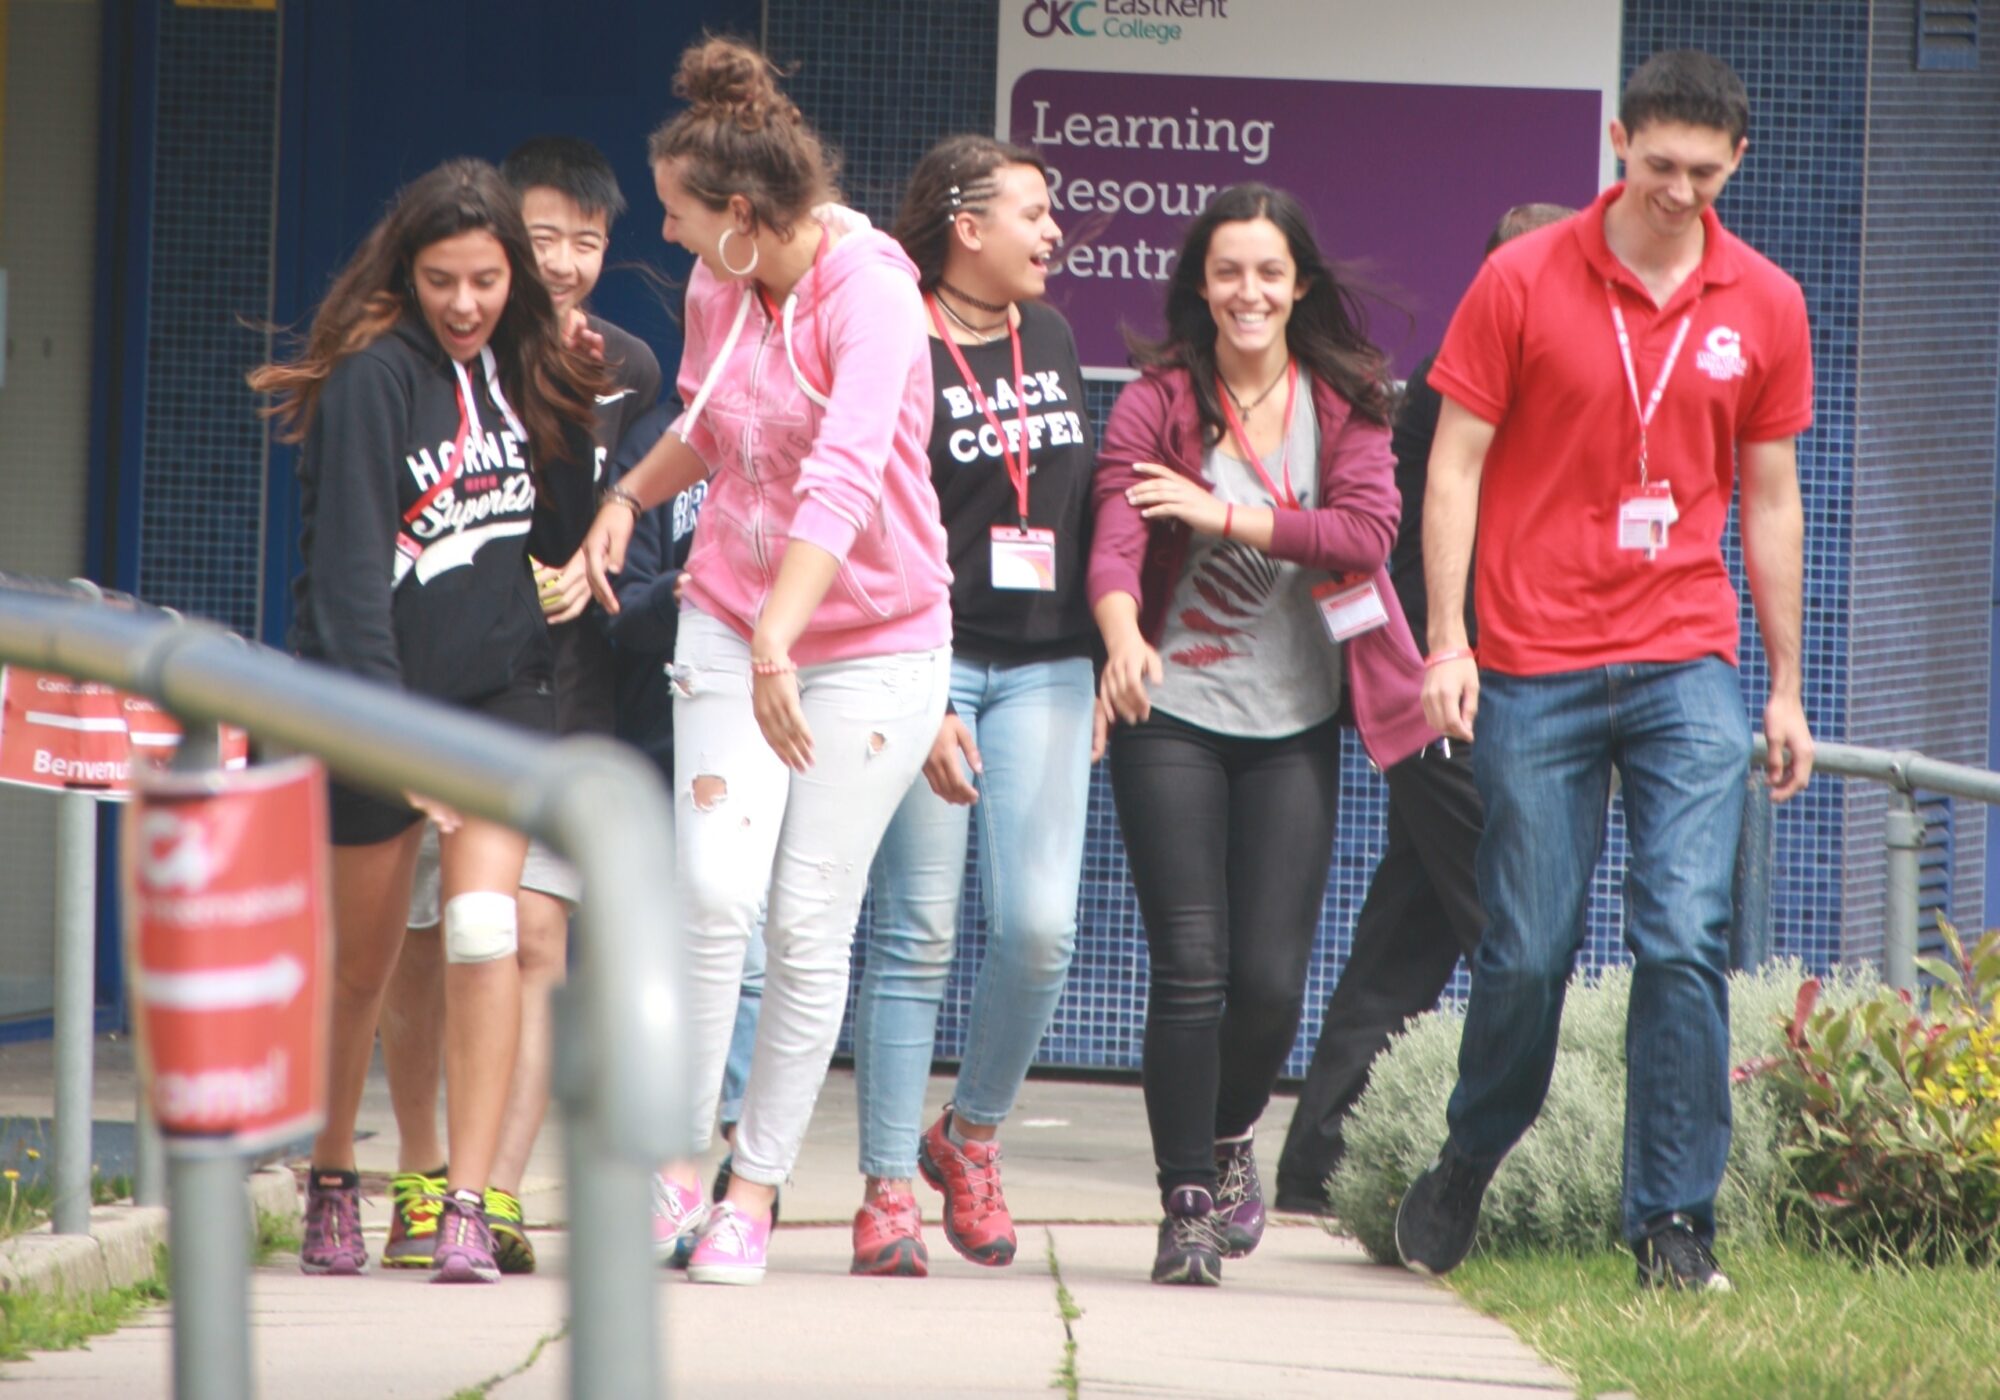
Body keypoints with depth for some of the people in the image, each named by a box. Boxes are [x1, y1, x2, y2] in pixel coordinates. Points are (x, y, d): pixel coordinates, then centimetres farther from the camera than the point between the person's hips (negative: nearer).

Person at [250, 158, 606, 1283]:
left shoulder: (524, 367, 5)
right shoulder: (372, 376, -12)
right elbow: (350, 566, -18)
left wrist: (574, 406, -2)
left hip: (504, 684, 3)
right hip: (380, 691, -3)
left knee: (485, 927, -14)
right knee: (360, 969, 7)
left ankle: (470, 1210, -14)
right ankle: (333, 1186, 29)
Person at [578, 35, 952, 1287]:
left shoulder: (869, 294, -20)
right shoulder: (716, 293, 3)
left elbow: (844, 477, -33)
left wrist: (776, 640, -42)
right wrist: (631, 495, 11)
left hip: (873, 640, -4)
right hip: (732, 618, 5)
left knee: (810, 923, -1)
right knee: (714, 890, -12)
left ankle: (756, 1189, 10)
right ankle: (676, 1160, -2)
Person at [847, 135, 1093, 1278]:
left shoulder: (1052, 339, 15)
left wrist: (1102, 664, 18)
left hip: (1045, 668, 5)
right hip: (929, 660, -5)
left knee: (1041, 926, -6)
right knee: (920, 933, -6)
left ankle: (970, 1140, 16)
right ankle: (889, 1190, 0)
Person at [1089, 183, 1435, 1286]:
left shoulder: (1346, 402, 3)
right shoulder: (1159, 400, -4)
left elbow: (1367, 532, -12)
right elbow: (1115, 540, -18)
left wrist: (1226, 513, -21)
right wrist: (1123, 637, -39)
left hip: (1297, 723, 2)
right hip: (1175, 712, -2)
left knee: (1271, 977, -1)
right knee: (1191, 967, -9)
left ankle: (1230, 1136, 29)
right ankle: (1188, 1199, 3)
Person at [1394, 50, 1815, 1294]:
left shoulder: (1764, 306, 6)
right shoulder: (1523, 282, -1)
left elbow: (1770, 499, 13)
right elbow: (1456, 465, 1)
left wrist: (1786, 690, 13)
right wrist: (1448, 641, -6)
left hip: (1689, 667, 1)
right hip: (1537, 667, -1)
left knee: (1687, 941, -10)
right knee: (1528, 950, 2)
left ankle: (1676, 1217, -3)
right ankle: (1467, 1170, 26)